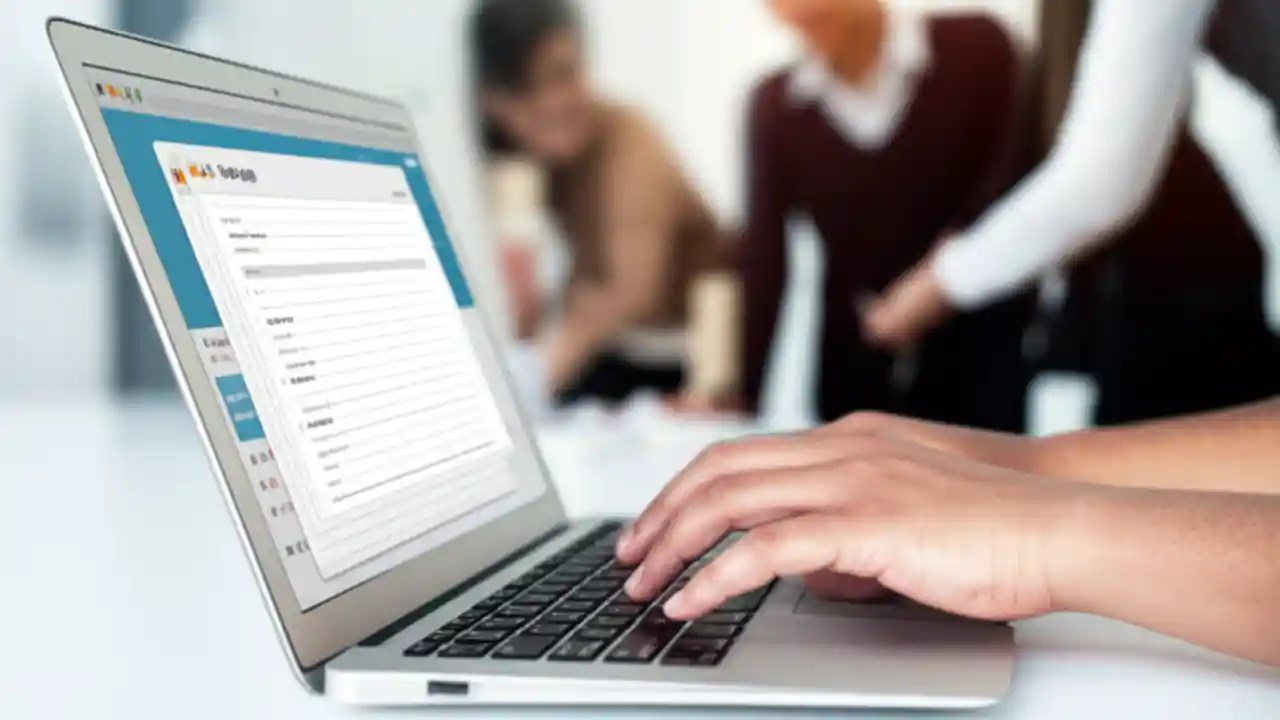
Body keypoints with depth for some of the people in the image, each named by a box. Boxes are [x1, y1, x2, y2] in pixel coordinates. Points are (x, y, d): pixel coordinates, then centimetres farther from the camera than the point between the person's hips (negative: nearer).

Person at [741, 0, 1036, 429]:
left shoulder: (978, 49, -5)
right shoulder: (774, 106, 4)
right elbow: (763, 258, 2)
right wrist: (741, 390, -5)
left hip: (979, 353, -2)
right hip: (855, 370, 3)